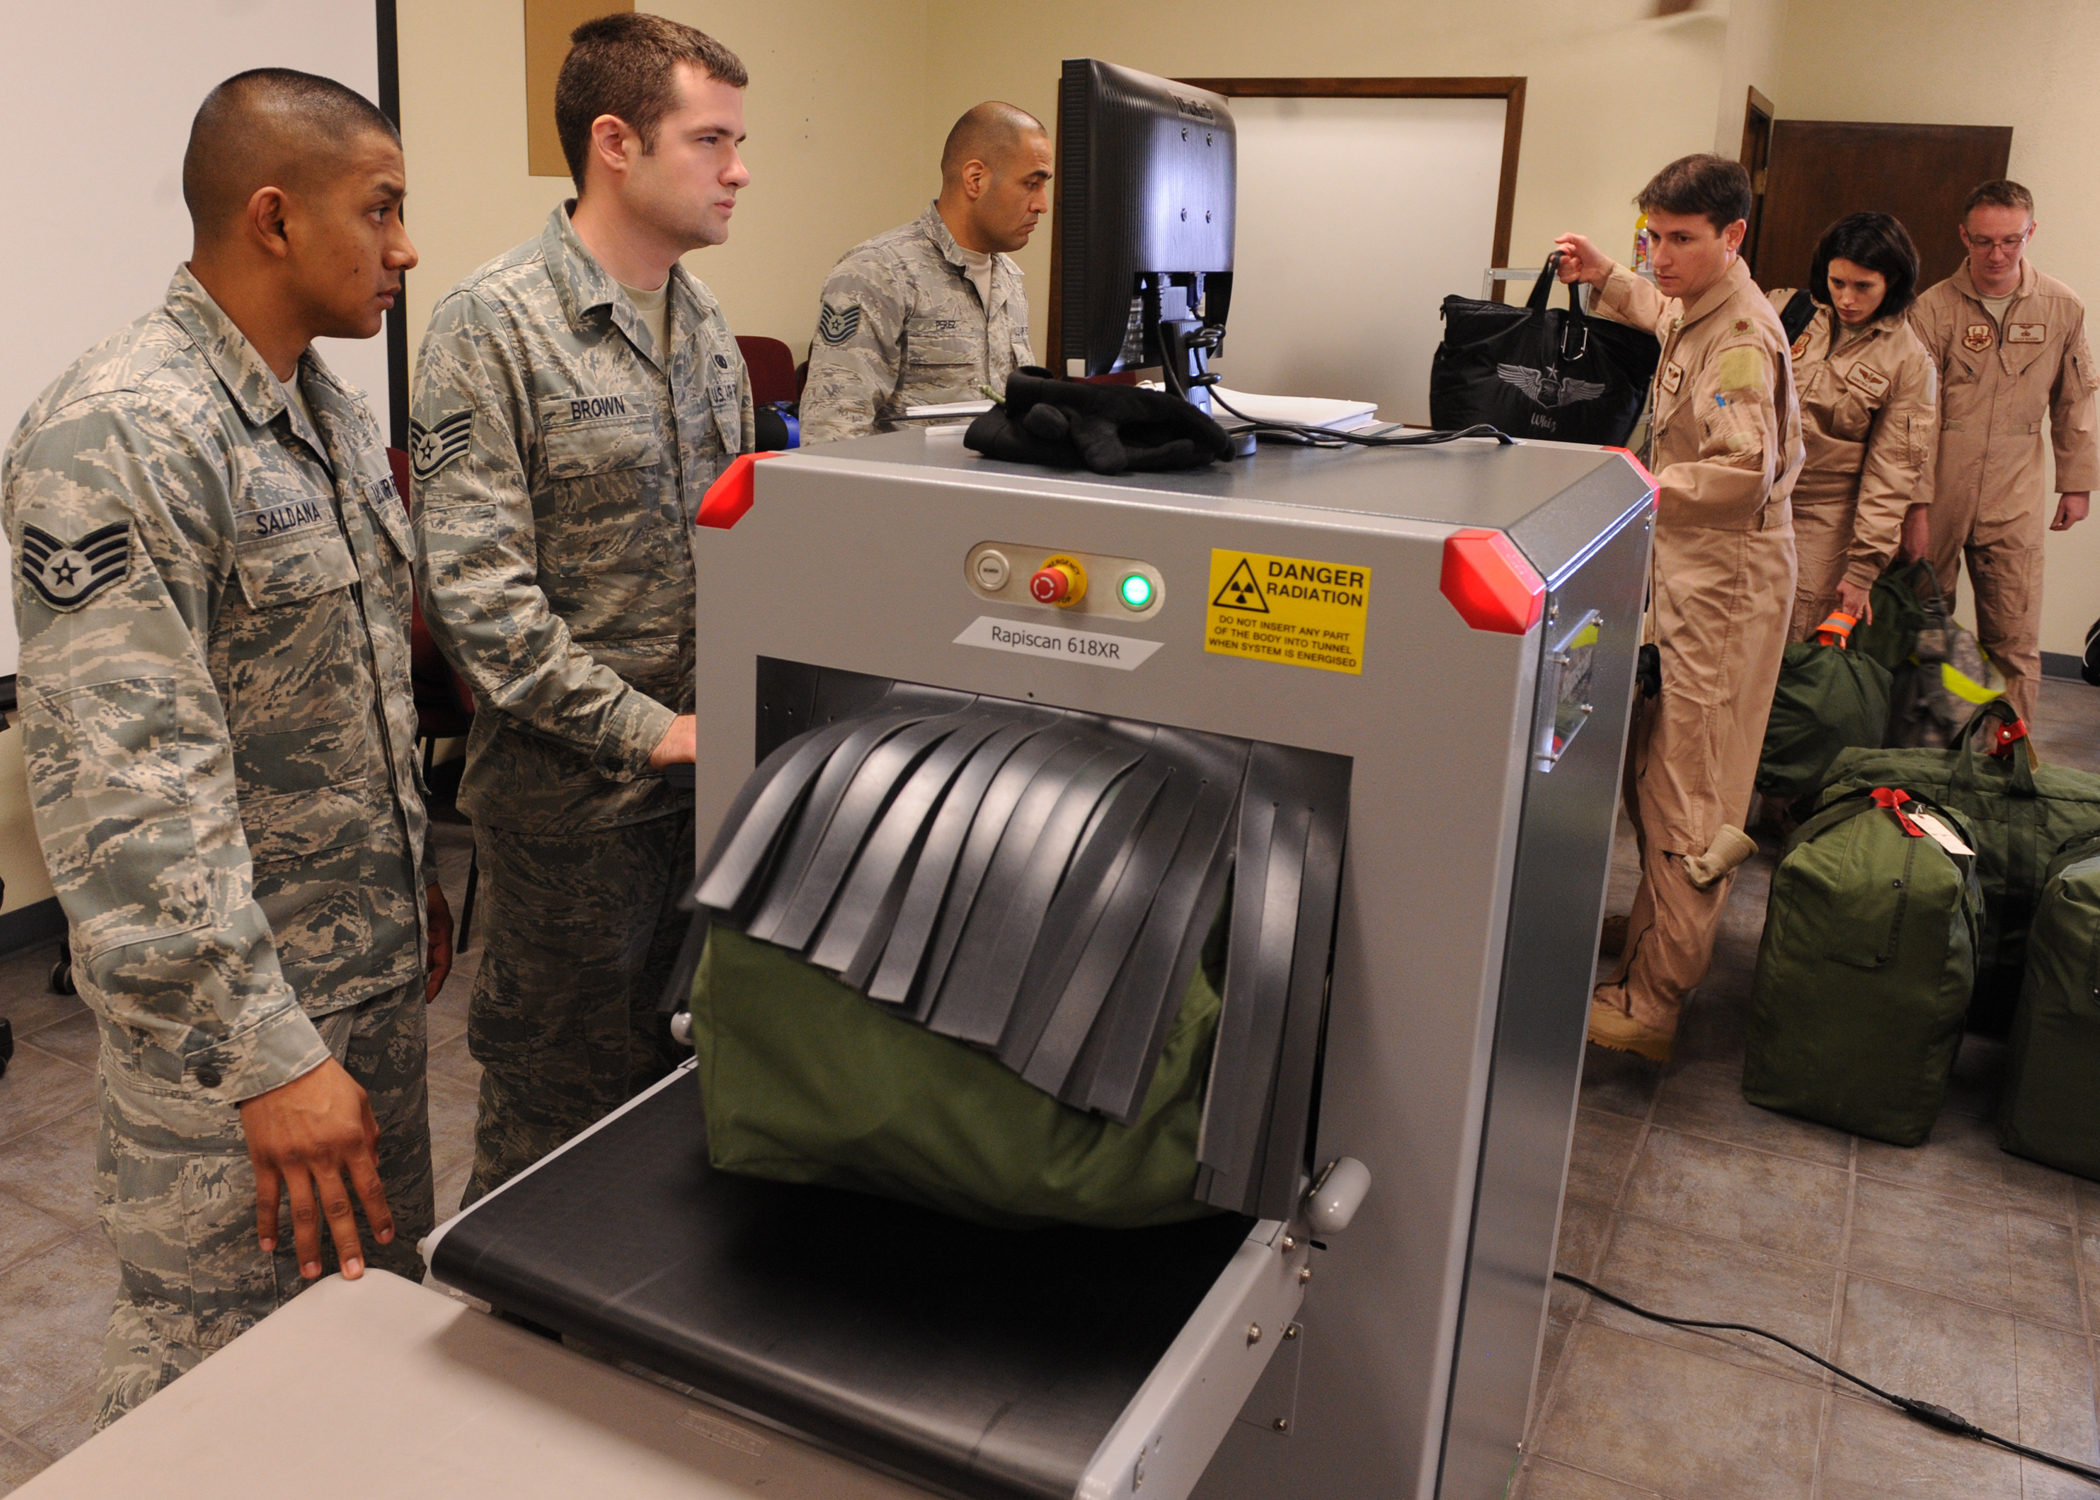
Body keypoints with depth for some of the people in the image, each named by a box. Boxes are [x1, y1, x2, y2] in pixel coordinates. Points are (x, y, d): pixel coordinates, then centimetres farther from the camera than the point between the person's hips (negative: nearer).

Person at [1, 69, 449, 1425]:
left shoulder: (332, 410, 8)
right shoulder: (117, 440, -21)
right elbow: (130, 786, -26)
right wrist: (265, 1055, -26)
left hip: (378, 973, 8)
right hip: (232, 1001, -8)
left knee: (387, 1309, 21)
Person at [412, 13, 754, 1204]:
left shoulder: (704, 321, 10)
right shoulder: (496, 324, -13)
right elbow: (476, 588, -18)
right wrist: (647, 729, -20)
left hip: (707, 763, 7)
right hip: (574, 783, -7)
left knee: (680, 1063, 19)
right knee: (561, 1102, 9)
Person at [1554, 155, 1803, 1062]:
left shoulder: (1739, 336, -18)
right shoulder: (1701, 309, 13)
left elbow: (1747, 472, -29)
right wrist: (1606, 280, 27)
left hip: (1726, 577, -10)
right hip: (1683, 564, 10)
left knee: (1686, 795, -7)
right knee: (1652, 772, 17)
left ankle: (1651, 1006, -1)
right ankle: (1653, 940, 32)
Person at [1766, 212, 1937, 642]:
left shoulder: (1910, 362, -3)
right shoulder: (1785, 310, 3)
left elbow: (1891, 469, -5)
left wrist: (1862, 570, -8)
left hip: (1825, 513, -2)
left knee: (1796, 641, -5)